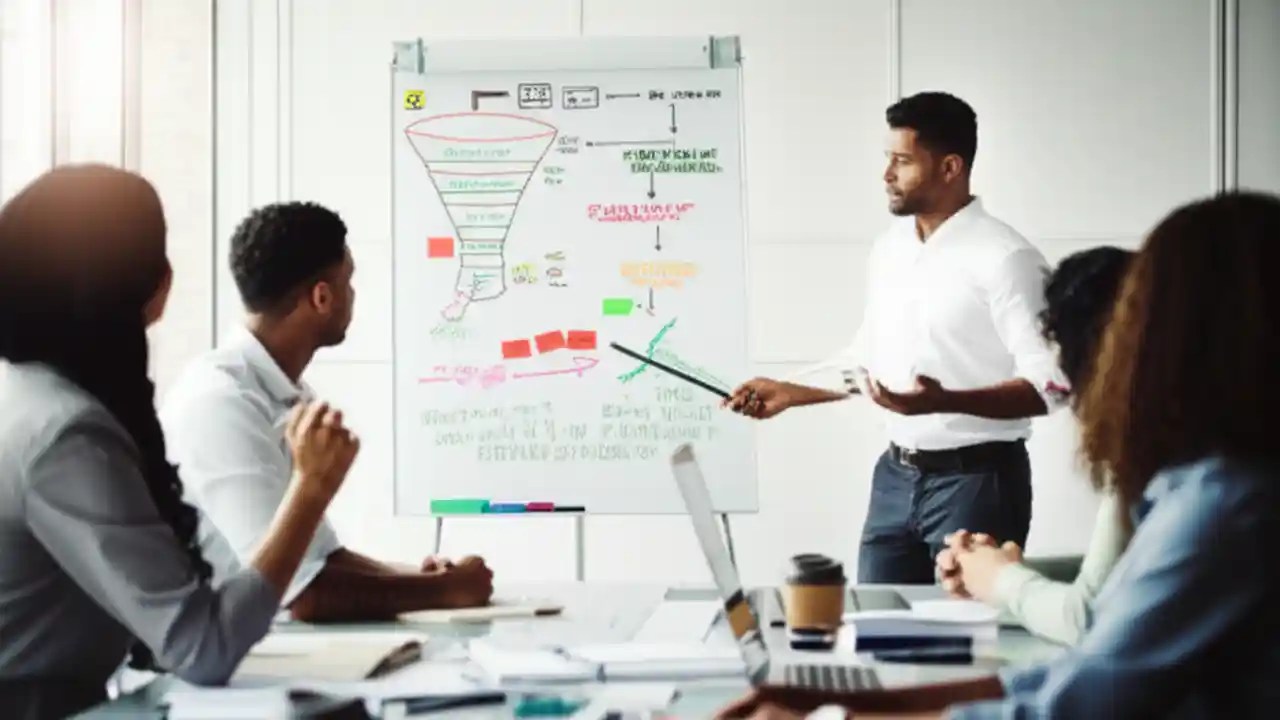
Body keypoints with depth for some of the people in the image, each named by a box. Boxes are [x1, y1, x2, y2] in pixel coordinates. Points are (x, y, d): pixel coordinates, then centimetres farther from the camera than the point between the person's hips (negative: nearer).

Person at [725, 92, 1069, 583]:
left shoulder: (1004, 258, -15)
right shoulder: (889, 248, 9)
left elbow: (1051, 386, -21)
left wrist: (945, 402, -32)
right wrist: (789, 394, 14)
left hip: (976, 479, -7)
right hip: (896, 476, 7)